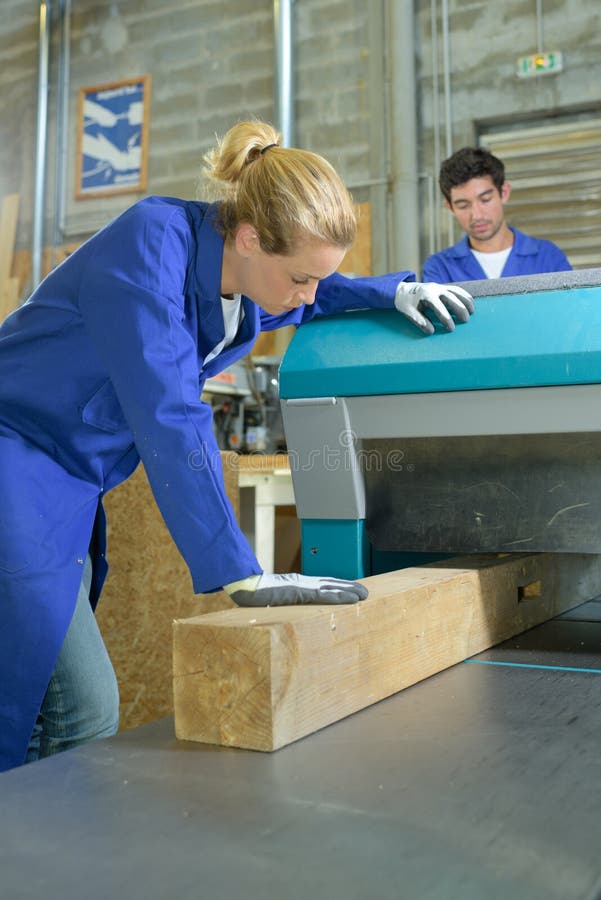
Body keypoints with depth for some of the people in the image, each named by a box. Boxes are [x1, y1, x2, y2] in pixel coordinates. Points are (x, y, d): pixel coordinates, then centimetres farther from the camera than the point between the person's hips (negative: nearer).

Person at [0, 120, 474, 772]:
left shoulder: (244, 285, 4)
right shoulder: (153, 238, -20)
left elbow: (311, 297, 29)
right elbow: (168, 414, -27)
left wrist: (396, 290, 12)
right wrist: (240, 575, -27)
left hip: (69, 487, 8)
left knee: (85, 710, 4)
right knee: (79, 719, -12)